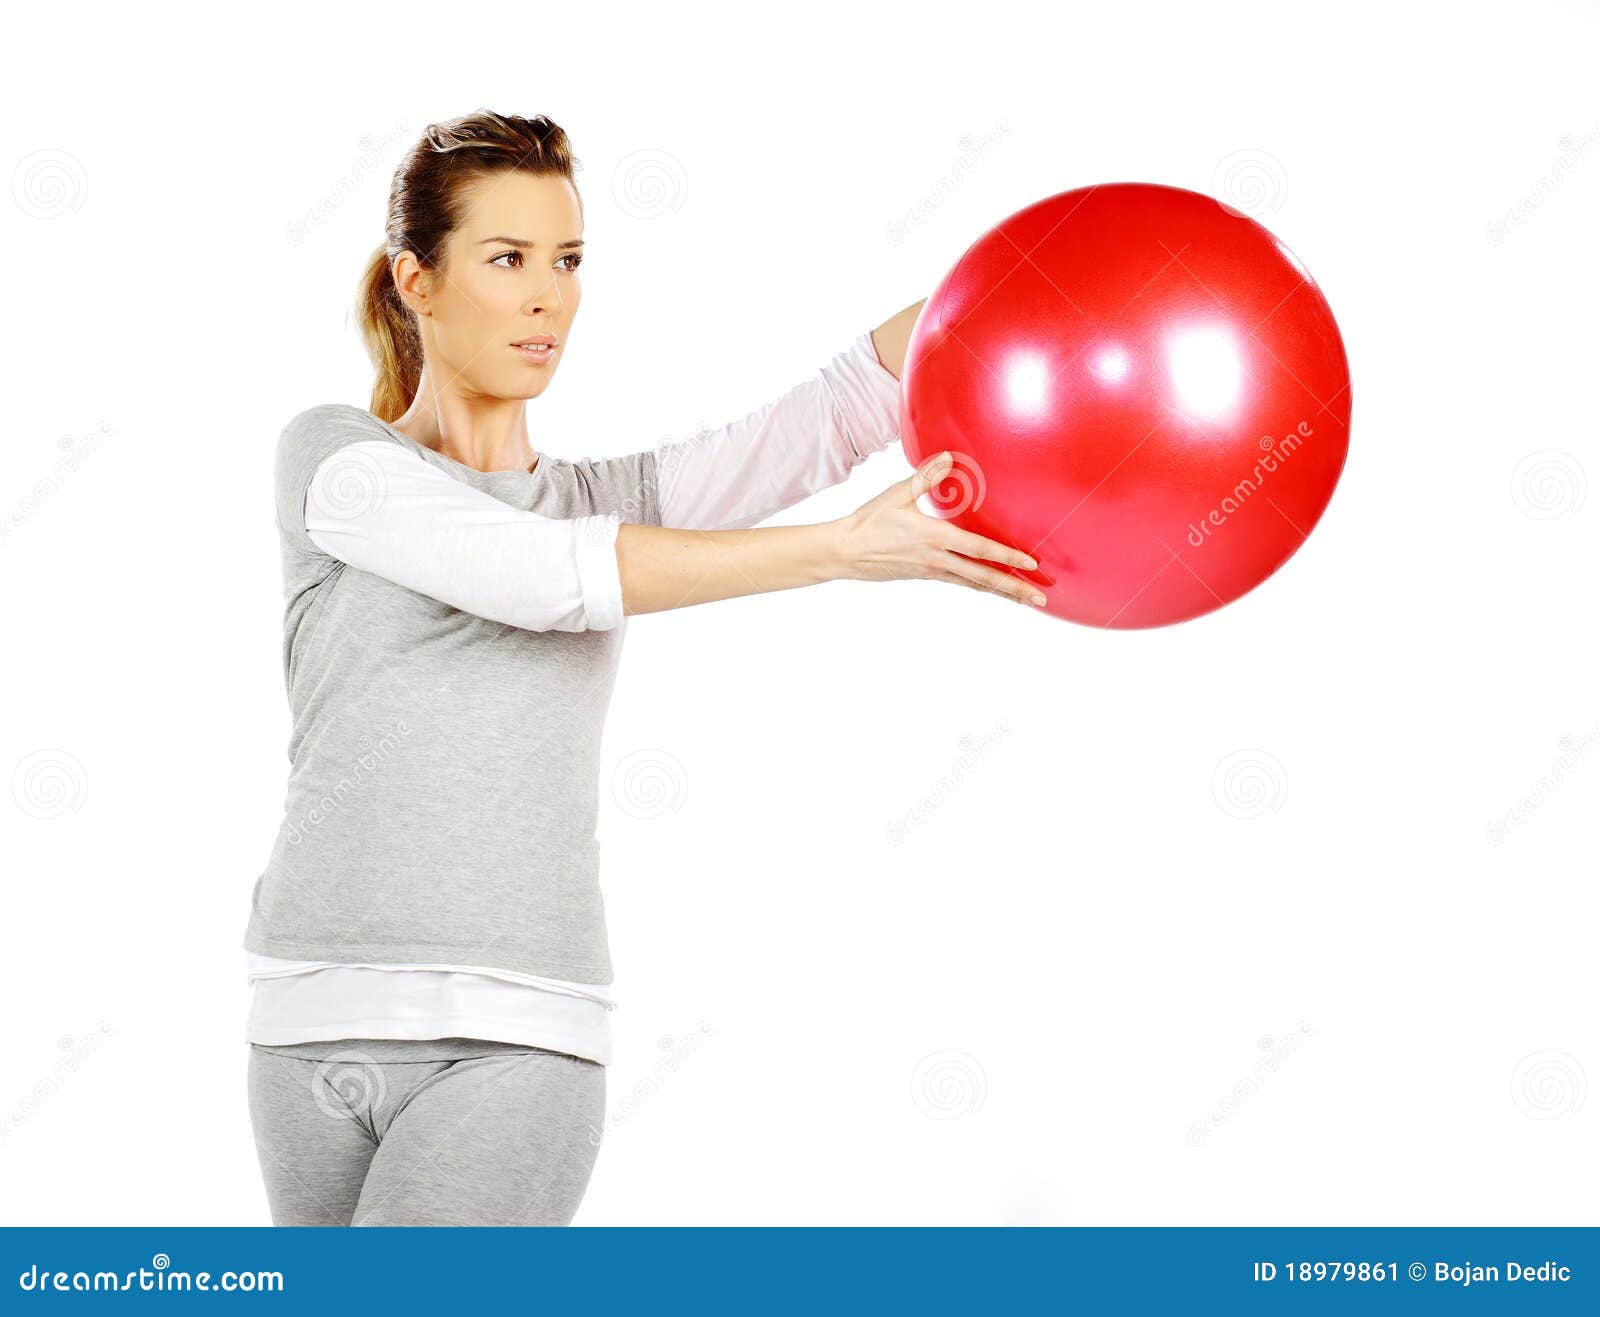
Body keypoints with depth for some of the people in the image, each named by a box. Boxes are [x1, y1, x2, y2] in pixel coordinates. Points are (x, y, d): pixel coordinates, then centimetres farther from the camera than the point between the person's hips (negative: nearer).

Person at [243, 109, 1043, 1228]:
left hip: (515, 1043, 0)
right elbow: (543, 574, -12)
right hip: (319, 1017, 0)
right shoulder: (333, 457, 4)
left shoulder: (614, 497, 14)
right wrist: (845, 550, -17)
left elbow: (847, 407, 1)